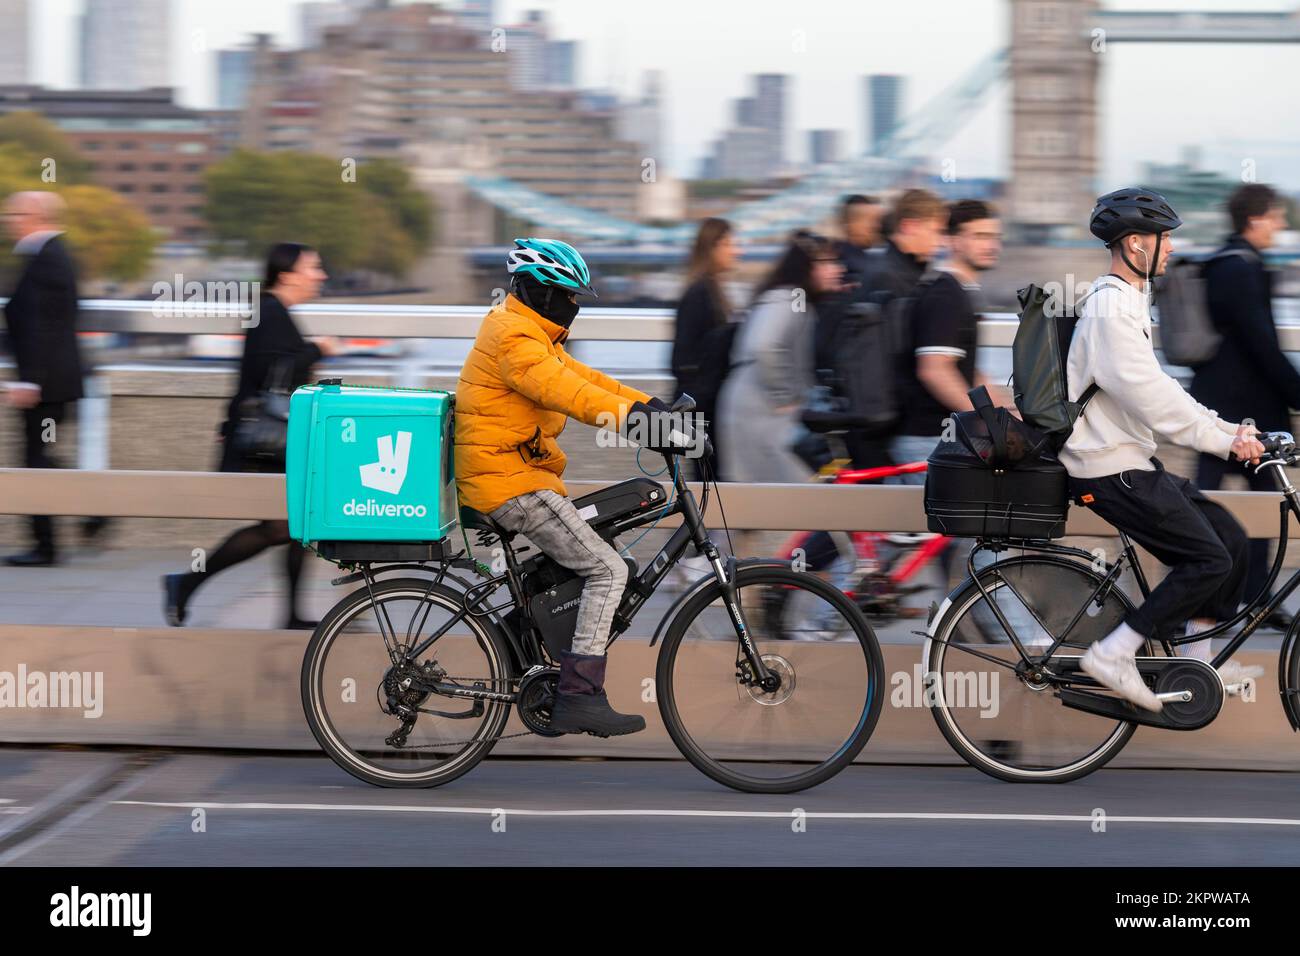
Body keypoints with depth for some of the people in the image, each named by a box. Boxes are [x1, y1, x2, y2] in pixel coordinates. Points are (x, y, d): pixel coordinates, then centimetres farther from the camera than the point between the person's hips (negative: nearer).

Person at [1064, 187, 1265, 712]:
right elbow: (1151, 398, -24)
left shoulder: (1130, 300, 16)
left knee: (1229, 538, 10)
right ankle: (1113, 654, -9)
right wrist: (1224, 440, -21)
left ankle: (1197, 661, 17)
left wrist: (1226, 427, 10)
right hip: (1111, 470, -10)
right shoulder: (1110, 307, -19)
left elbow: (1158, 387, 19)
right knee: (1209, 560, -12)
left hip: (1133, 462, 10)